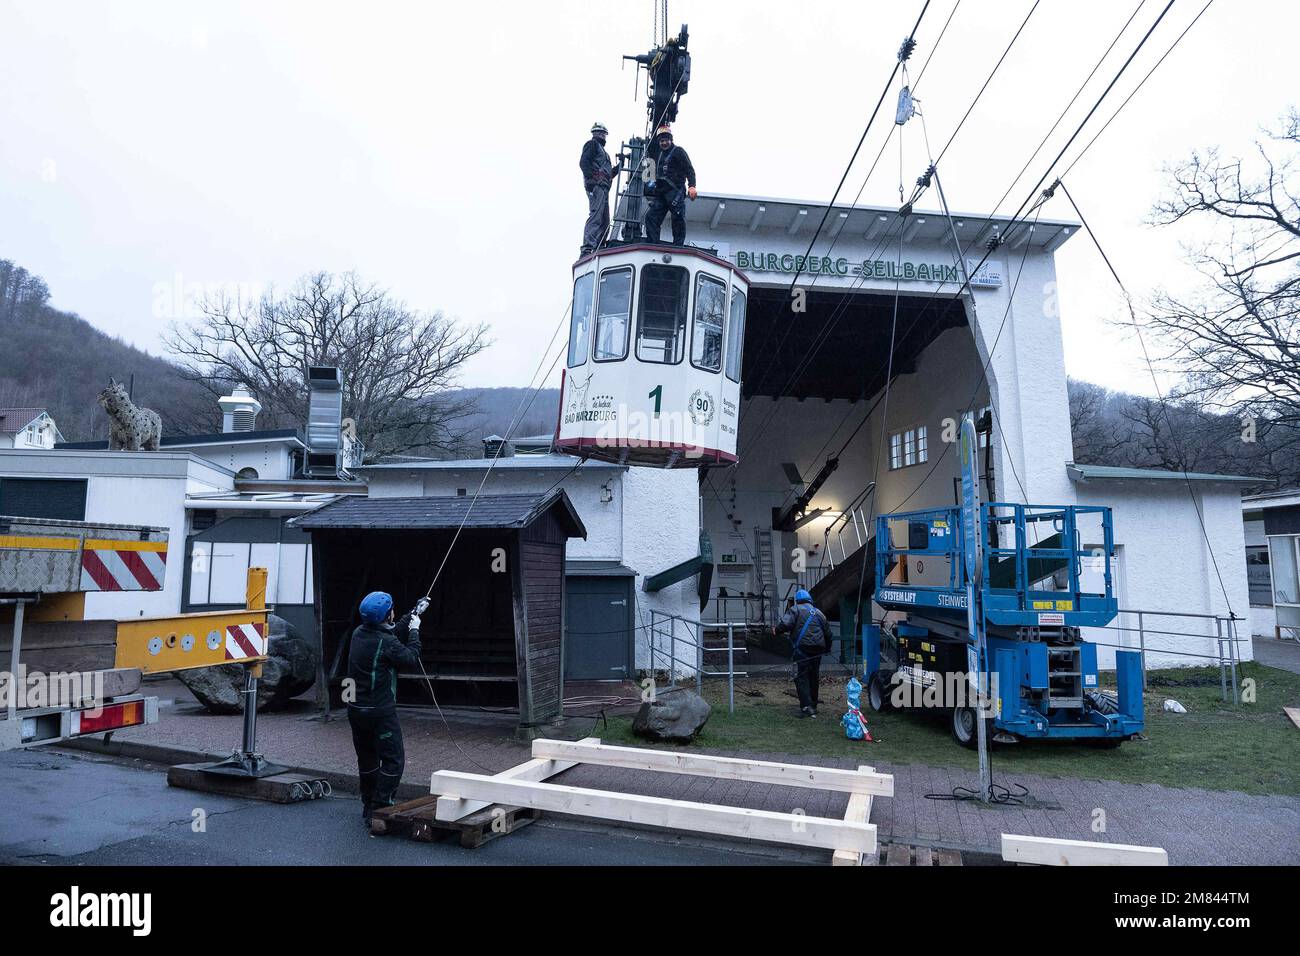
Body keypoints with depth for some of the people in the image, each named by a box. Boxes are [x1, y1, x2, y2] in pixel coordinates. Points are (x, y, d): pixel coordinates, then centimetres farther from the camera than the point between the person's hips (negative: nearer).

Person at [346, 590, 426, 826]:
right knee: (393, 760, 0)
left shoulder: (359, 634, 4)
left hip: (356, 709, 8)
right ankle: (379, 810, -2)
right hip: (380, 712, -8)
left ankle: (368, 807, 31)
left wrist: (413, 614, 22)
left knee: (367, 759, 19)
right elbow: (412, 660, -8)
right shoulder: (385, 643, -21)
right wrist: (414, 631, 2)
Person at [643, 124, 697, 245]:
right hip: (660, 193, 7)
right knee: (651, 216, -4)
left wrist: (691, 186, -20)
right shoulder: (659, 155, 26)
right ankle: (652, 244, -8)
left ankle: (678, 246, -15)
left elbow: (689, 169, -5)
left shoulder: (678, 151, 5)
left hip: (675, 191, -7)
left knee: (678, 219, -13)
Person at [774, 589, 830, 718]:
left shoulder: (796, 610, 0)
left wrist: (776, 630, 2)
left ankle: (806, 707, -17)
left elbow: (785, 624, -16)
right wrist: (827, 648, 35)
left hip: (803, 649, -6)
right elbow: (828, 633, 23)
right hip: (817, 651, 6)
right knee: (813, 678, 16)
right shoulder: (819, 613, 19)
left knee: (801, 678, -6)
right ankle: (813, 706, 24)